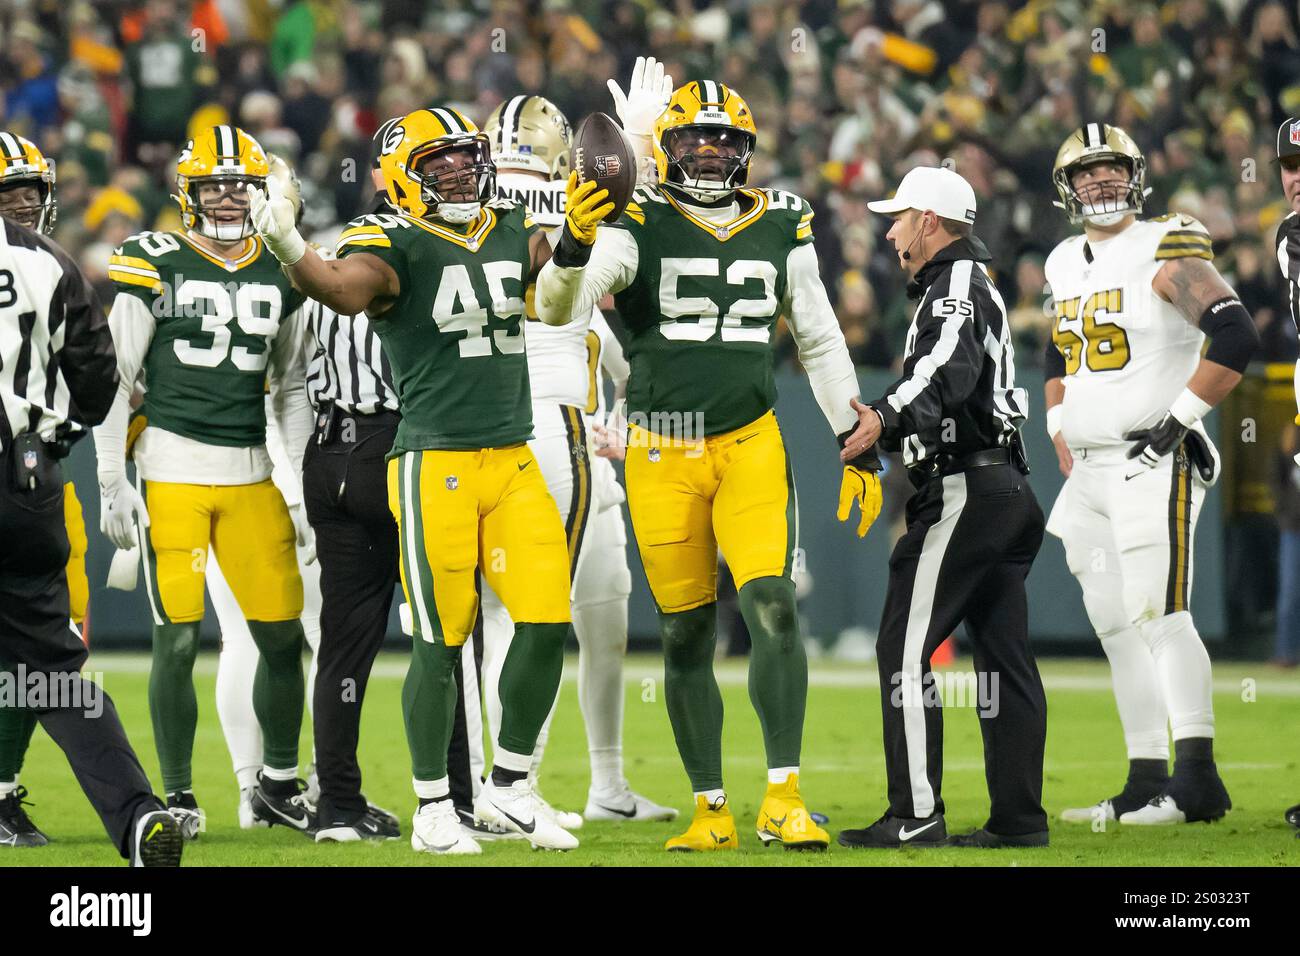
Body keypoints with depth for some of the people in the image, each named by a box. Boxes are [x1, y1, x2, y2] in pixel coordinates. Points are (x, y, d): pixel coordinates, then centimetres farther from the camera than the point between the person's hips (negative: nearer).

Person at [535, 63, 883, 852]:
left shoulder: (781, 230, 7)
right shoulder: (637, 226, -4)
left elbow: (820, 342, 16)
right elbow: (557, 310, -18)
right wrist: (574, 244, -38)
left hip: (750, 445, 1)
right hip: (662, 453, -1)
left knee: (773, 607, -16)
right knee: (687, 634, 4)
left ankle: (784, 796, -13)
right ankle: (711, 810, 13)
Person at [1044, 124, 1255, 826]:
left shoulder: (1166, 253, -9)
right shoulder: (1066, 266, 15)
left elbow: (1236, 338, -19)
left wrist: (1181, 417, -17)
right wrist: (1060, 431, 20)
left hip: (1153, 462, -9)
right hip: (1091, 472, 9)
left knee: (1158, 615, -18)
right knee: (1117, 628, 9)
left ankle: (1197, 780, -22)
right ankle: (1147, 782, 14)